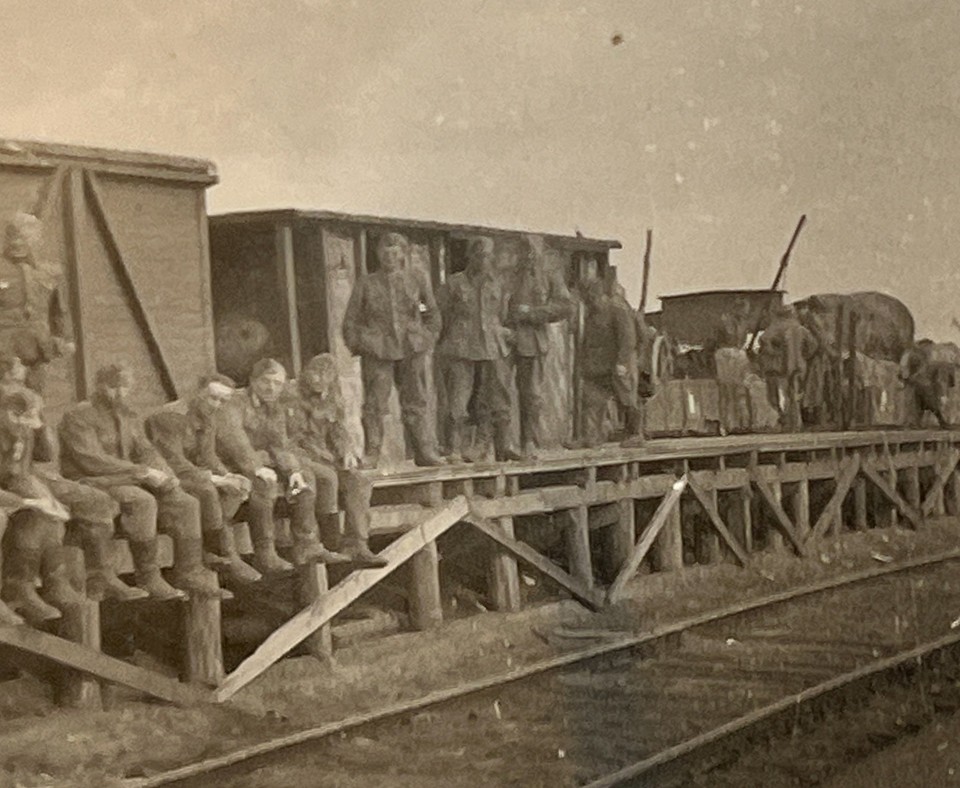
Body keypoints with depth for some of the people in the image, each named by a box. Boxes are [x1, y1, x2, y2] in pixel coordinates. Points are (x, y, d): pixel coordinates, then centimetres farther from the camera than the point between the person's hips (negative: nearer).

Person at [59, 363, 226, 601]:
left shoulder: (128, 415, 17)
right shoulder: (78, 417, -8)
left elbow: (145, 450, 14)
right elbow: (92, 460, -19)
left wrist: (164, 474, -10)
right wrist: (142, 472, -22)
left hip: (128, 480, 8)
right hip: (92, 483, -8)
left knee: (186, 503, -10)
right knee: (142, 501, -36)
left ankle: (189, 573, -11)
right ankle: (148, 579, -28)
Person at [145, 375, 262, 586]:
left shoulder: (208, 418, 7)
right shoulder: (171, 417, -22)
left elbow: (208, 457, 7)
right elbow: (174, 462, -28)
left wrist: (228, 477, -12)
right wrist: (213, 479, -28)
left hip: (190, 473, 9)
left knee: (241, 485, -9)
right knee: (206, 490, -34)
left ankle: (212, 550, -15)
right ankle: (228, 558, -26)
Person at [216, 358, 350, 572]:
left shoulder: (279, 408, 13)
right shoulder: (236, 404, -13)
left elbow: (281, 445, 11)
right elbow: (230, 435, -30)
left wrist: (293, 470, -10)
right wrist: (256, 468, -39)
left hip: (264, 462, 8)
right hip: (233, 467, -8)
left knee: (306, 476, -5)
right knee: (264, 483, -34)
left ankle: (307, 546, -6)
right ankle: (264, 554, -29)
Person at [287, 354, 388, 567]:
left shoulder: (331, 398, 15)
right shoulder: (295, 397, -4)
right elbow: (293, 434, -7)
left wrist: (346, 451, 1)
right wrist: (320, 453, -14)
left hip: (327, 455, 6)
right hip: (299, 454, -6)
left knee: (360, 483, -19)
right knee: (327, 477, -35)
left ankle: (356, 546, -26)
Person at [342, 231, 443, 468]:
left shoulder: (416, 279, 8)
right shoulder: (366, 284, 5)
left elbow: (432, 314, 17)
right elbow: (351, 320, 10)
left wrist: (426, 344, 10)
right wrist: (358, 349, 2)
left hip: (411, 351, 1)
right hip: (377, 351, -1)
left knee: (415, 403, 4)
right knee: (374, 405, -5)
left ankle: (424, 452, 10)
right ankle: (371, 455, 0)